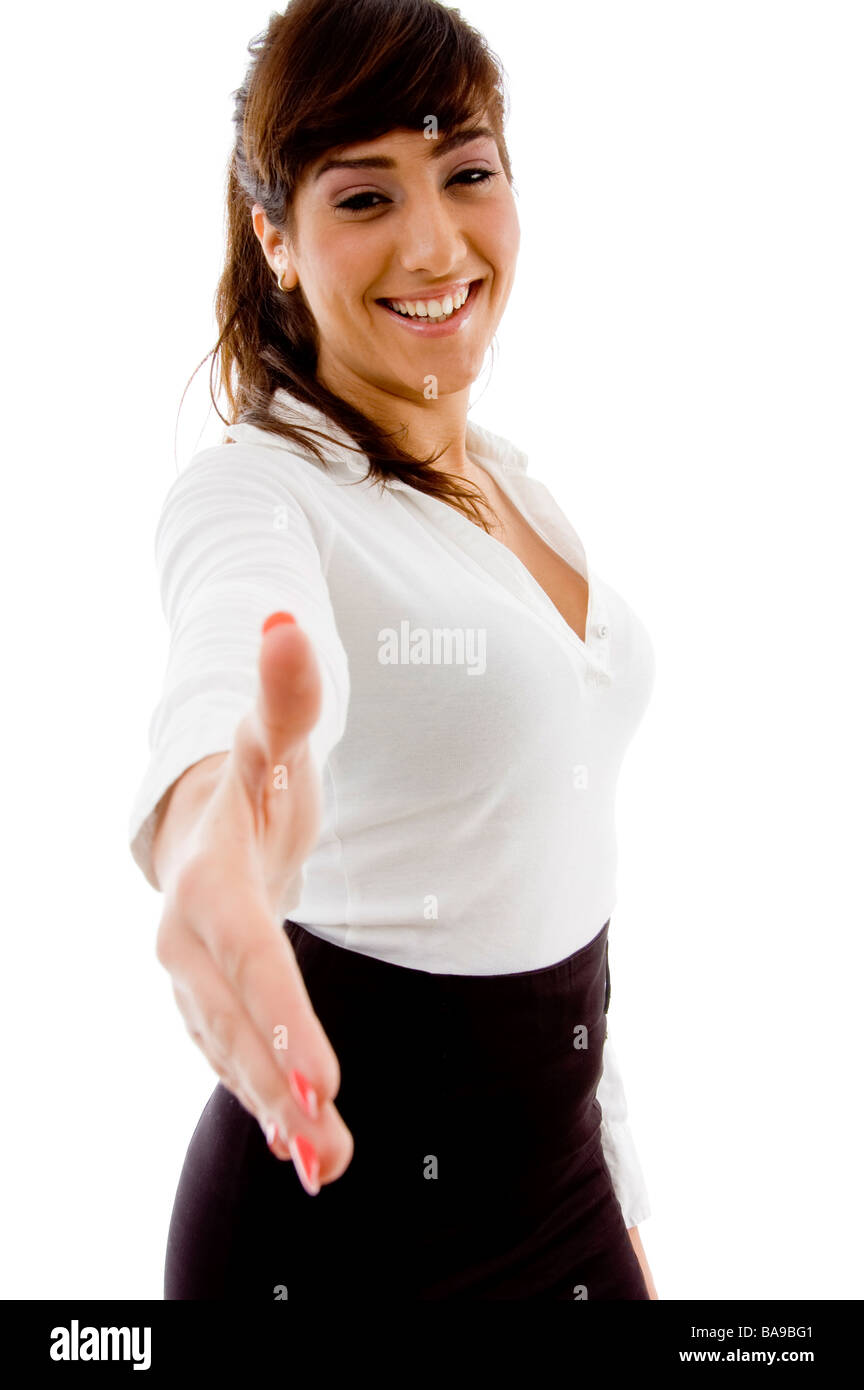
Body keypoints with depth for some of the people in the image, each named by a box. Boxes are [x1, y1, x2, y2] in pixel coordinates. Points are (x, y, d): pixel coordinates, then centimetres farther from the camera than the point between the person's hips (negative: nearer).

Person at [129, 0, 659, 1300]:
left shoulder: (512, 476, 6)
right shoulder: (255, 488, -16)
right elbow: (228, 688, -40)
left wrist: (621, 1194, 15)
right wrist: (218, 814, -63)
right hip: (348, 1194, -6)